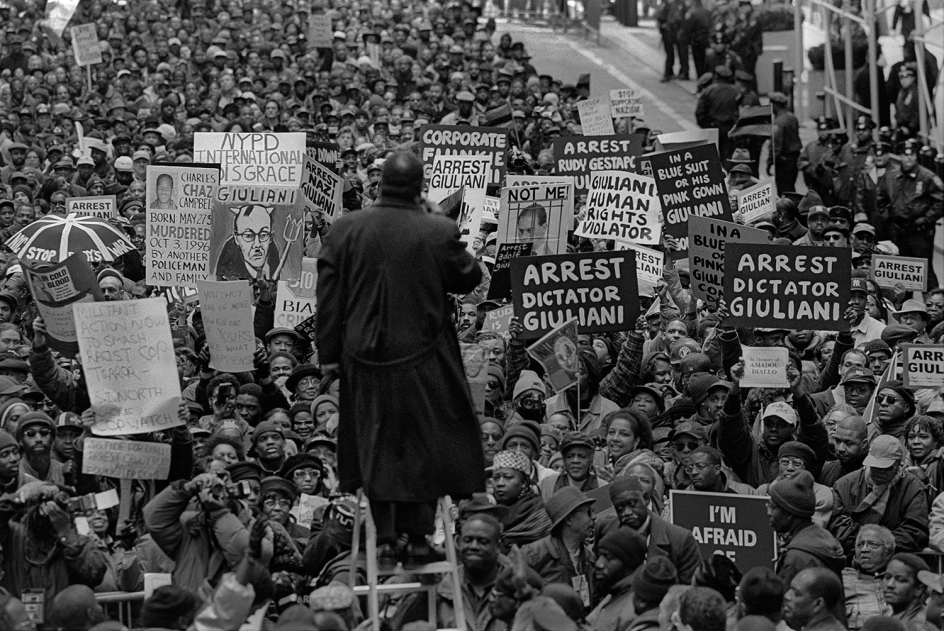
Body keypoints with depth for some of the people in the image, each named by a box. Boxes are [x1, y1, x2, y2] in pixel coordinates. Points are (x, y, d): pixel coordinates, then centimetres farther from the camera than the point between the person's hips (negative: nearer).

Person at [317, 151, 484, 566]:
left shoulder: (344, 231, -5)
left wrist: (329, 353, 6)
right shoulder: (438, 233, -13)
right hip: (421, 360, -2)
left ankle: (384, 535, 15)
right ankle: (418, 535, 9)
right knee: (422, 445, 10)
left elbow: (328, 296, -1)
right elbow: (469, 279, 1)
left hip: (365, 359, 2)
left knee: (373, 444, 14)